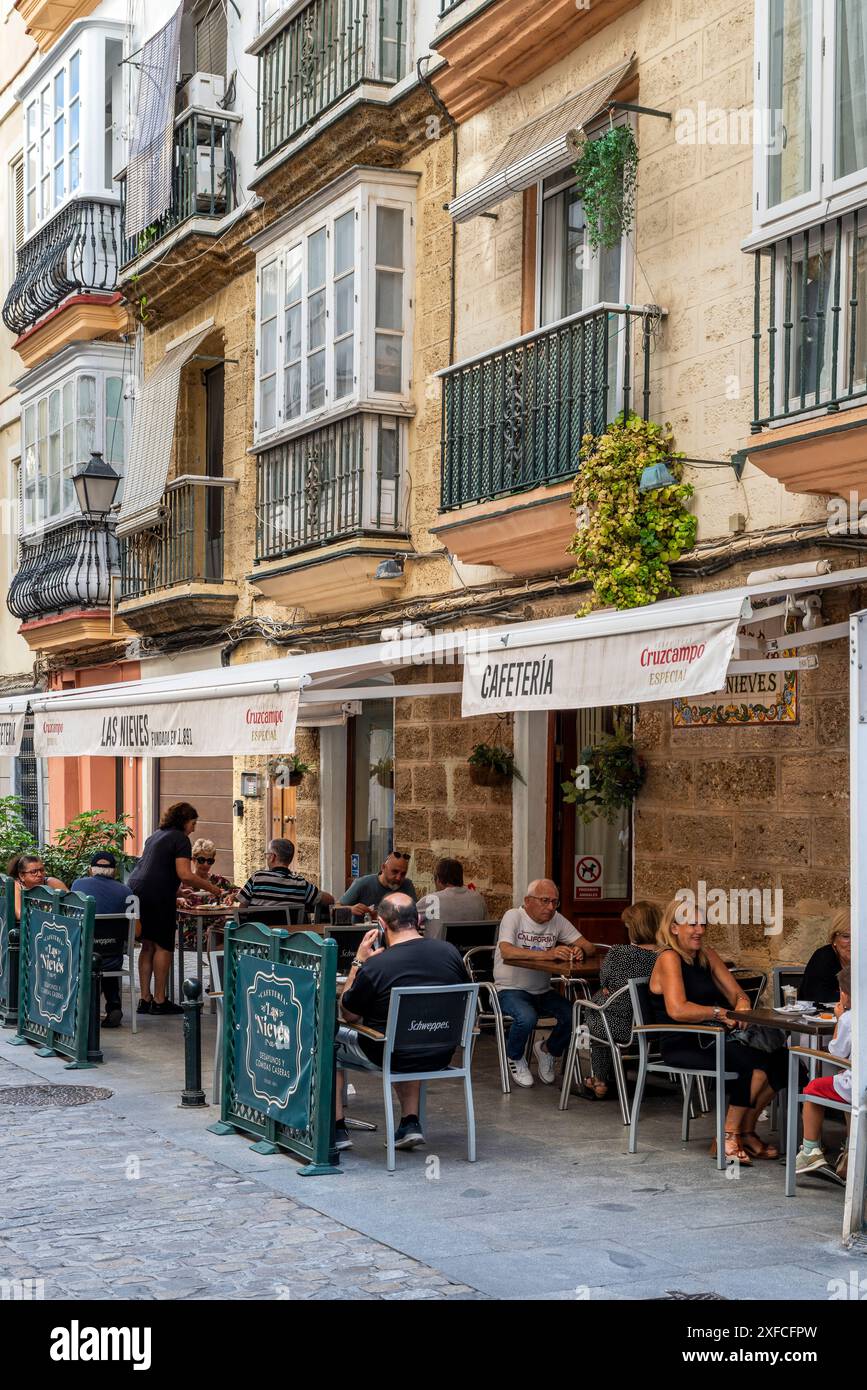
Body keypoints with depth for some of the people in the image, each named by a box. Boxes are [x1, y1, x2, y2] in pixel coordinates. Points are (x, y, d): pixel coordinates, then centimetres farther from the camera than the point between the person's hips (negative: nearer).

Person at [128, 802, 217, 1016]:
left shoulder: (155, 836, 22)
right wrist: (208, 886, -3)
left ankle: (145, 999, 14)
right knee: (163, 946, -1)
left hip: (136, 887, 9)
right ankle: (159, 1001, 0)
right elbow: (184, 874, -14)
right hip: (157, 895, -9)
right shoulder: (180, 839, -4)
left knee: (148, 946, 13)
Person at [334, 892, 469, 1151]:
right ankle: (410, 1123, 27)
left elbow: (348, 1016, -6)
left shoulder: (374, 967, -23)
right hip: (440, 1057, 5)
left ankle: (337, 1130, 19)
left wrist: (358, 962, -3)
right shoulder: (450, 952, -9)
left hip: (391, 1058, -5)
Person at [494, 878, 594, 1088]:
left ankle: (548, 1051, 13)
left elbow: (589, 948, 5)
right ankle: (514, 1058, 0)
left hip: (543, 991, 5)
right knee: (527, 1018, -34)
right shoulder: (513, 916, -11)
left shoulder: (557, 920, 5)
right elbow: (506, 951, -29)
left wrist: (579, 951, -21)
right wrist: (547, 954, -37)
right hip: (511, 989, -5)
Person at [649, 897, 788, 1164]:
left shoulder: (707, 955, 18)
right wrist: (720, 1013, -16)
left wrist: (742, 1004, -8)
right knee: (756, 1063, -27)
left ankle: (745, 1132, -3)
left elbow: (737, 994, 16)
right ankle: (728, 1137, -14)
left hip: (711, 1040, 8)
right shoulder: (669, 958, -8)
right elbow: (677, 1010, -21)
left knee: (780, 1058, -14)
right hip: (682, 1046, -8)